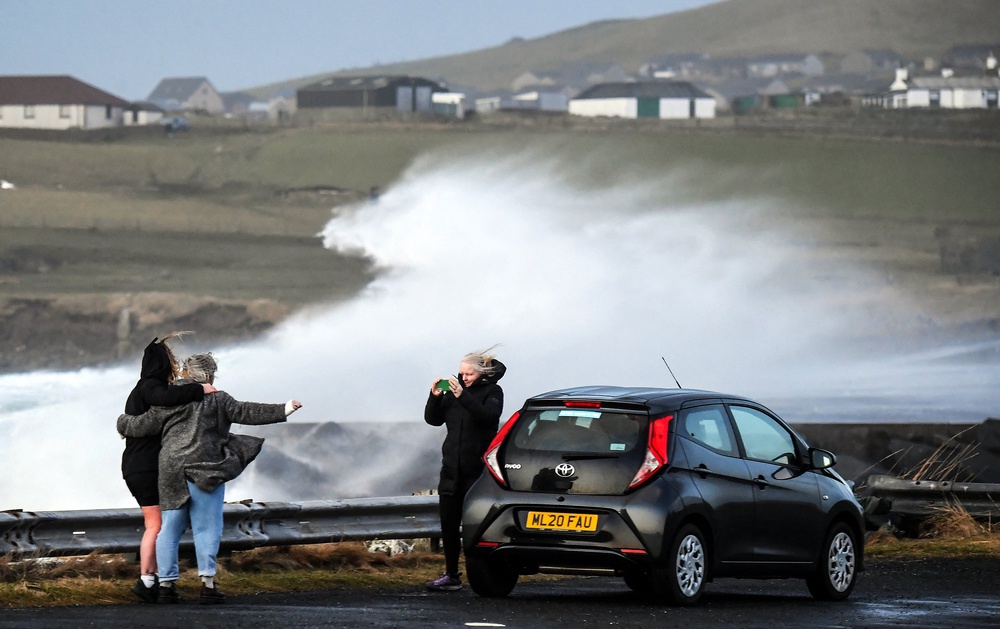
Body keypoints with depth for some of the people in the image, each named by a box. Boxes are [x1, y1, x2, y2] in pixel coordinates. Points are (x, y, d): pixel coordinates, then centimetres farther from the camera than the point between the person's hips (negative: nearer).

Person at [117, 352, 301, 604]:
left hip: (171, 473, 3)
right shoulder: (216, 399, 2)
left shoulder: (168, 401, 8)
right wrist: (282, 411, 1)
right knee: (207, 528, 0)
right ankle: (207, 584, -7)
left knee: (170, 528, 8)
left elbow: (142, 425, 8)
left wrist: (123, 422, 29)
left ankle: (166, 585, 6)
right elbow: (245, 412, -2)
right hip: (205, 468, -3)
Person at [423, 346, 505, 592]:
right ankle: (451, 576, 10)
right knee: (448, 523, 5)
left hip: (477, 468, -6)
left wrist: (463, 397, -28)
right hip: (452, 468, 6)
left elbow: (488, 415, -21)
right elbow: (433, 419, 10)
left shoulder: (491, 392, -2)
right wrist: (435, 397, -7)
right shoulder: (454, 389, 12)